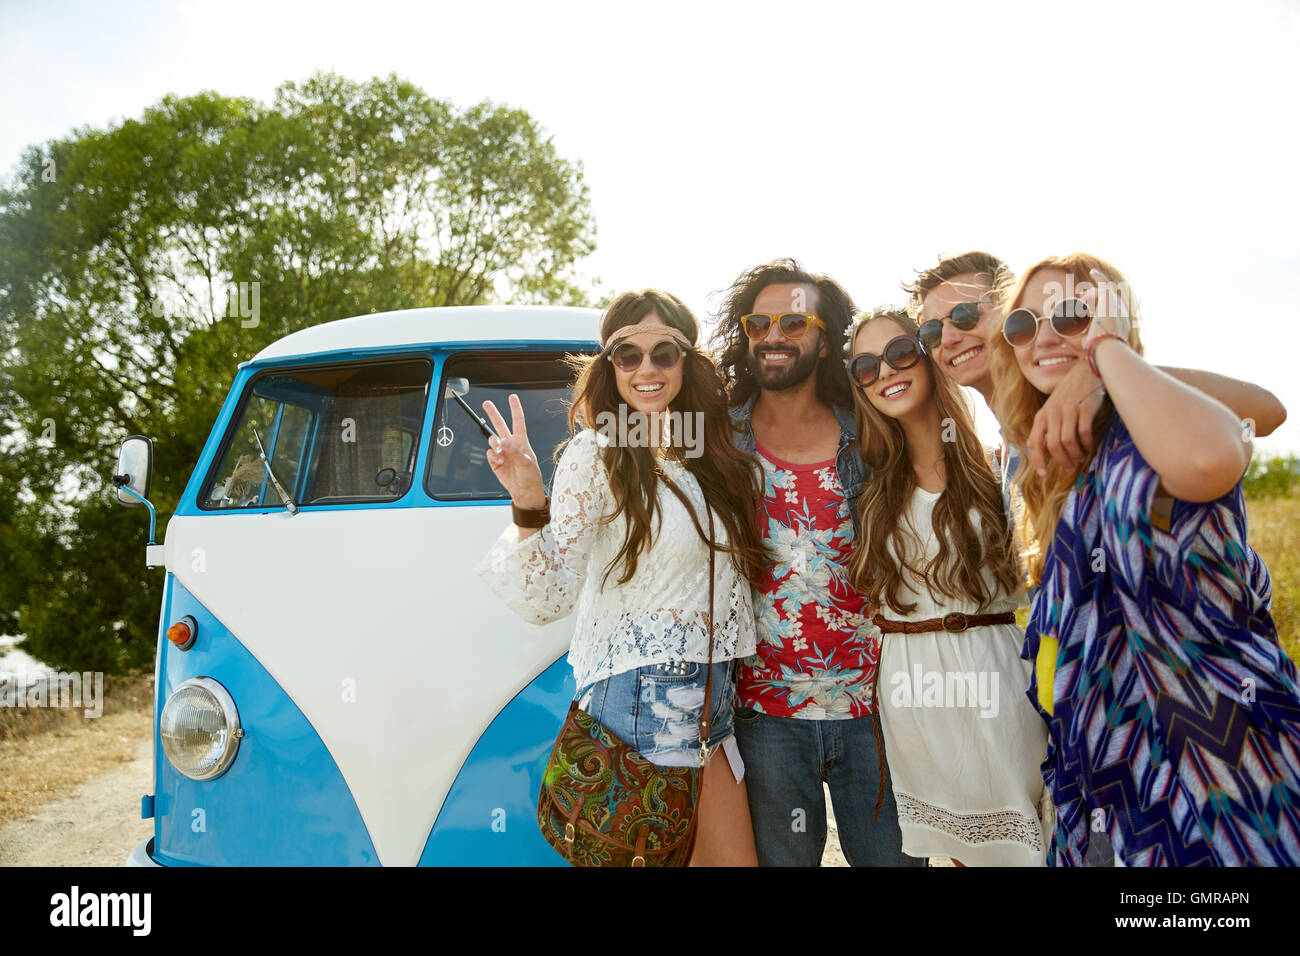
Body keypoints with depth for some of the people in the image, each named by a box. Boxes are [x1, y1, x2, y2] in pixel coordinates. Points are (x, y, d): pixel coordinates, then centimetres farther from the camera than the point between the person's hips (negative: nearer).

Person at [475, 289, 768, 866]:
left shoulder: (707, 454, 8)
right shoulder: (596, 454, -12)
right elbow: (547, 599, -20)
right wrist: (530, 506, -33)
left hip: (711, 700, 7)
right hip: (640, 703, -7)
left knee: (736, 857, 13)